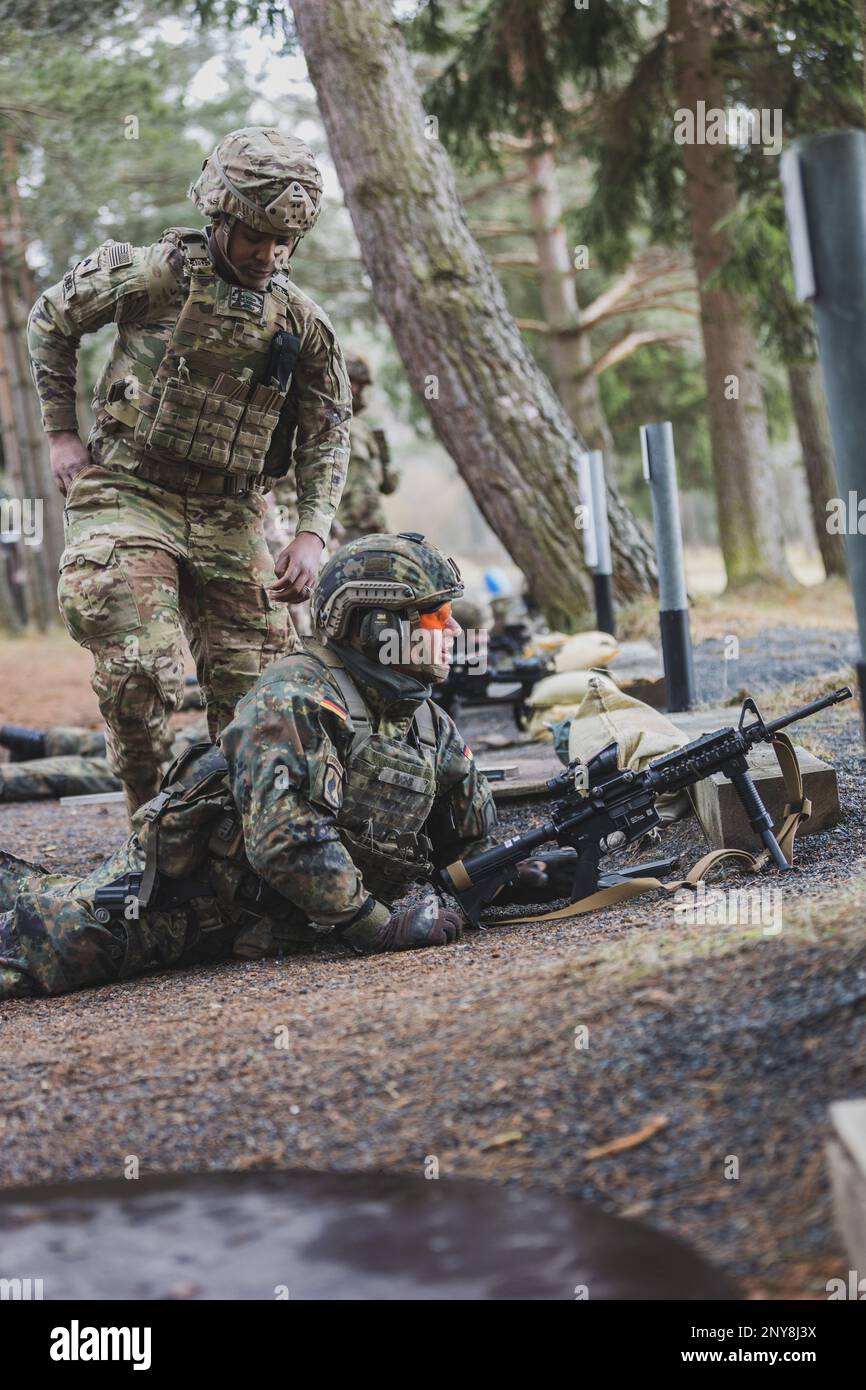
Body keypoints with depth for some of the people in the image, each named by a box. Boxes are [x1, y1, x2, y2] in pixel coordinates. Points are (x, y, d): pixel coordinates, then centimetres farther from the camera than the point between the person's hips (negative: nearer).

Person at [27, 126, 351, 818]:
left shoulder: (303, 323, 4)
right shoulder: (155, 273, -7)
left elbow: (327, 435, 9)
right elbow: (51, 320, 7)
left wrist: (311, 534, -4)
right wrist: (61, 432, 4)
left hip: (232, 518, 4)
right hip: (128, 494, -4)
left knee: (259, 689, 2)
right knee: (140, 670, -19)